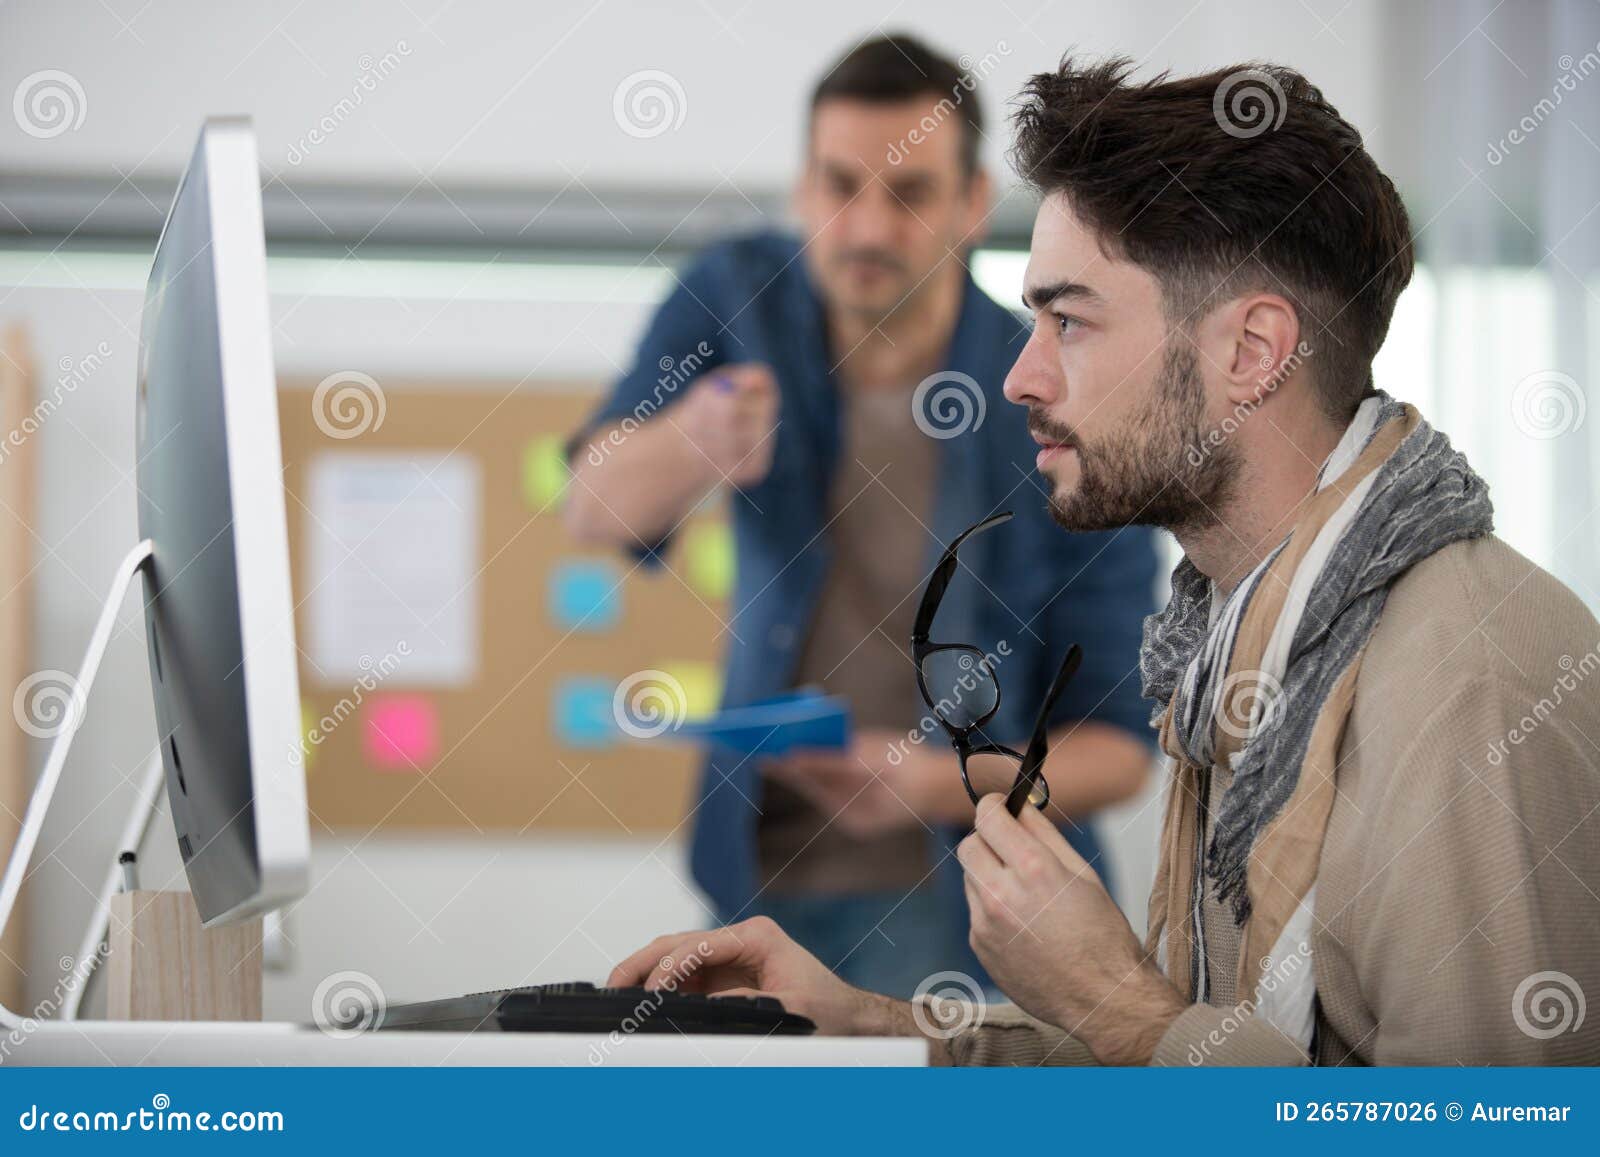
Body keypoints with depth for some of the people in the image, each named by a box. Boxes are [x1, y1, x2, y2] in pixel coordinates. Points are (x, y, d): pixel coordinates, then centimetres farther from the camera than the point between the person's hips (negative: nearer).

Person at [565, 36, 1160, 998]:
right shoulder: (740, 296, -3)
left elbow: (1121, 746, -9)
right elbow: (597, 511, -15)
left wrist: (938, 783, -27)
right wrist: (693, 442, -37)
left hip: (959, 892, -3)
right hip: (760, 877, 3)